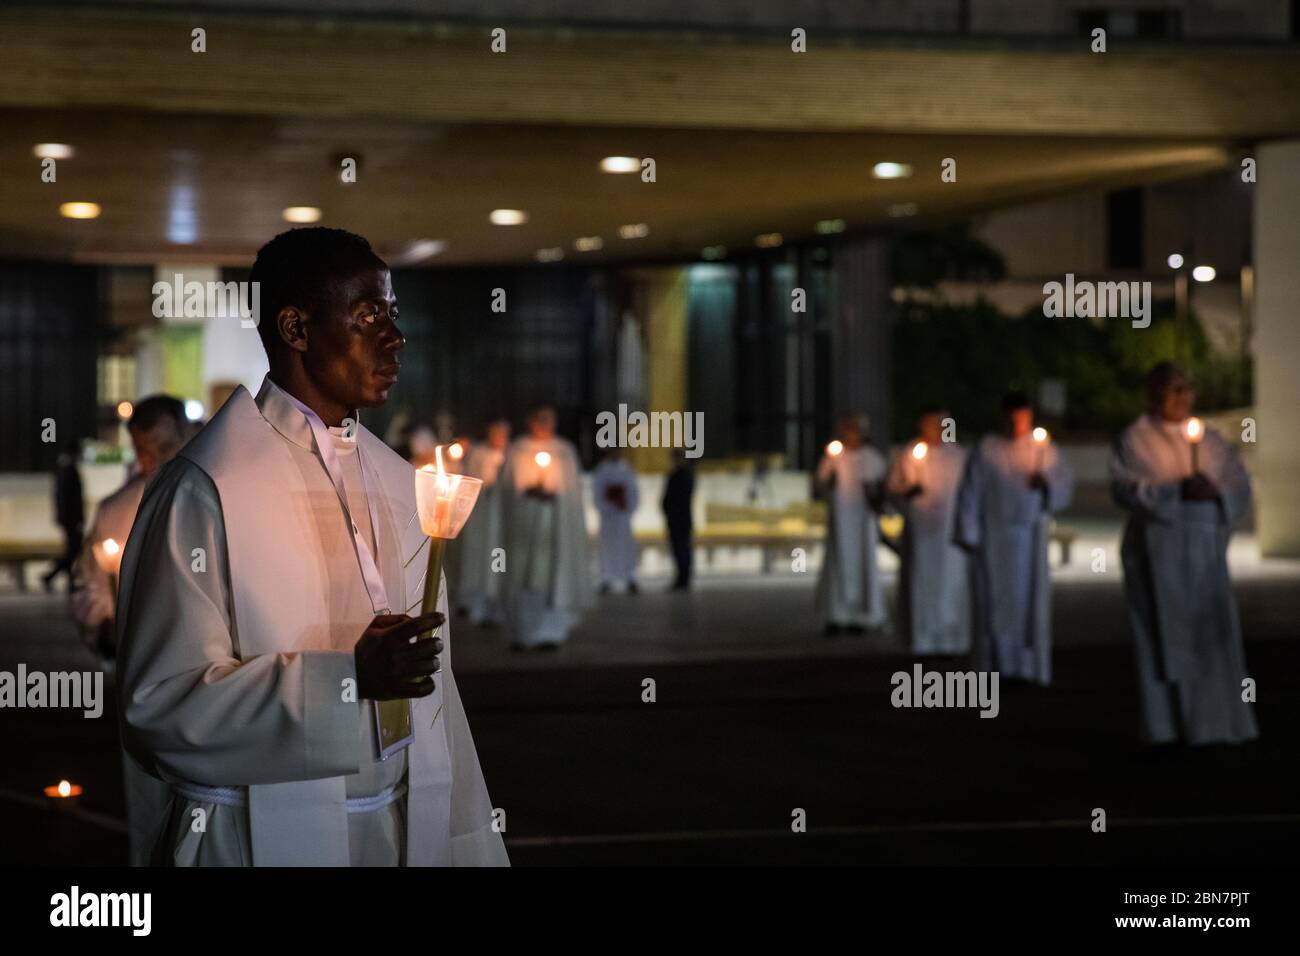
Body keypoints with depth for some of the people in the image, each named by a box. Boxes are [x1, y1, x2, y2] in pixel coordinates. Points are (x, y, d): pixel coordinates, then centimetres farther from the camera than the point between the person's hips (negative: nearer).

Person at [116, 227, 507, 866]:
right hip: (269, 835, -6)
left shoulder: (396, 481, 9)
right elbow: (159, 701, -18)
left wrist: (470, 847, 6)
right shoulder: (206, 488, -13)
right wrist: (349, 678, -26)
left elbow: (433, 684, 10)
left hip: (408, 830, 6)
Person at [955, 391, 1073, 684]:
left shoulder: (1045, 450, 9)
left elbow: (1066, 484, 2)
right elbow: (971, 492, 2)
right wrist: (968, 533, -4)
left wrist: (1046, 483, -20)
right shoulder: (986, 449, 5)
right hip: (992, 536, -1)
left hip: (1030, 537, 1)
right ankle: (997, 666, -1)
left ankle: (1028, 667, 1)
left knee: (1029, 599, -2)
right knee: (995, 600, -4)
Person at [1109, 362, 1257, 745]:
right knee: (1164, 631, -6)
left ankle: (1214, 722, 5)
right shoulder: (1135, 439, 1)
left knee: (1211, 632, 0)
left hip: (1204, 545, 4)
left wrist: (1215, 491, -13)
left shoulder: (1208, 438, 15)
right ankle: (1168, 725, -3)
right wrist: (1177, 489, -23)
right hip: (1156, 549, -4)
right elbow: (1124, 485, -12)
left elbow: (1239, 482, 9)